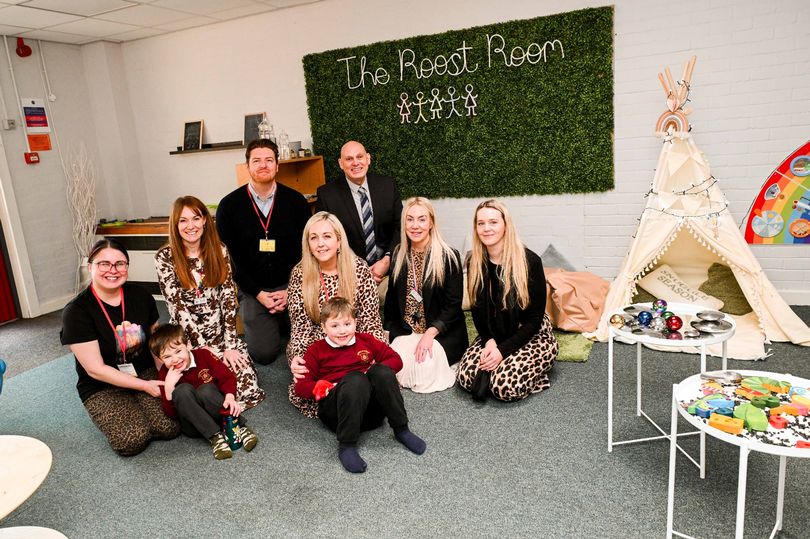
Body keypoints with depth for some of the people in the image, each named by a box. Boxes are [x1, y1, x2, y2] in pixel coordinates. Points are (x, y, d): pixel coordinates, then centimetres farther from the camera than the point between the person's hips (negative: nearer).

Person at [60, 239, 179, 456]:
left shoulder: (141, 296, -3)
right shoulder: (76, 311, -15)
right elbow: (95, 369, -15)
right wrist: (144, 386, -17)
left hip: (147, 373, 3)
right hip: (103, 387, -3)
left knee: (170, 428, -19)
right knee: (133, 440, -23)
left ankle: (137, 404, 11)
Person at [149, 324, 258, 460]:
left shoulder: (203, 355, -7)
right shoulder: (165, 374, -8)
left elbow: (227, 377, -6)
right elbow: (171, 414, -11)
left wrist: (230, 397, -26)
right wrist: (168, 387, -26)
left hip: (217, 414, 0)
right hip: (193, 425, 1)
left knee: (205, 390, -30)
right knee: (182, 390, -26)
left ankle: (240, 428, -21)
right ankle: (215, 437, -28)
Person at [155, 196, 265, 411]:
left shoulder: (219, 251, 2)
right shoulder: (165, 257, -5)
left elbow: (228, 298, -2)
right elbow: (177, 306, -9)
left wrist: (230, 345, -10)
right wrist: (204, 347, -14)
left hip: (221, 333, 2)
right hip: (188, 337, -2)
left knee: (249, 388, -16)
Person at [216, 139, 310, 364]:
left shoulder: (296, 201, -2)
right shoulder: (229, 205, -3)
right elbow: (228, 257, -3)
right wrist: (258, 293, -10)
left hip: (292, 286, 1)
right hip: (252, 290, -1)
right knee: (263, 353, -10)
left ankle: (282, 322, 23)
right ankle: (268, 325, 23)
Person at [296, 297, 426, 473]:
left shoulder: (366, 341, 17)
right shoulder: (316, 350, 10)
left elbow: (395, 359, 13)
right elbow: (300, 386, 4)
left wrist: (376, 371, -6)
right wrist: (323, 387, -15)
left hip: (372, 409, 3)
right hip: (334, 412, -2)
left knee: (382, 371, -26)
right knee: (355, 379, -34)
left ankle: (401, 430, -16)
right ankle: (346, 446, -30)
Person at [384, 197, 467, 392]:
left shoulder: (449, 257, -8)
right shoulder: (398, 255, 6)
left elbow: (453, 305, -10)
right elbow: (391, 299, 12)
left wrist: (430, 333, -21)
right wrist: (388, 331, 0)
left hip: (443, 333, -3)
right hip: (405, 331, 3)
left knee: (423, 367, -28)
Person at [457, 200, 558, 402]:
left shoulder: (529, 261, -18)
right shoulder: (474, 263, -4)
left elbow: (535, 318, -15)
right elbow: (477, 309, 4)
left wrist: (503, 350, -21)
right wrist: (489, 341, -13)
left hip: (532, 336, -3)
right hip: (493, 335, 4)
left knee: (505, 385, -26)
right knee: (466, 377, -21)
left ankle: (532, 373, 3)